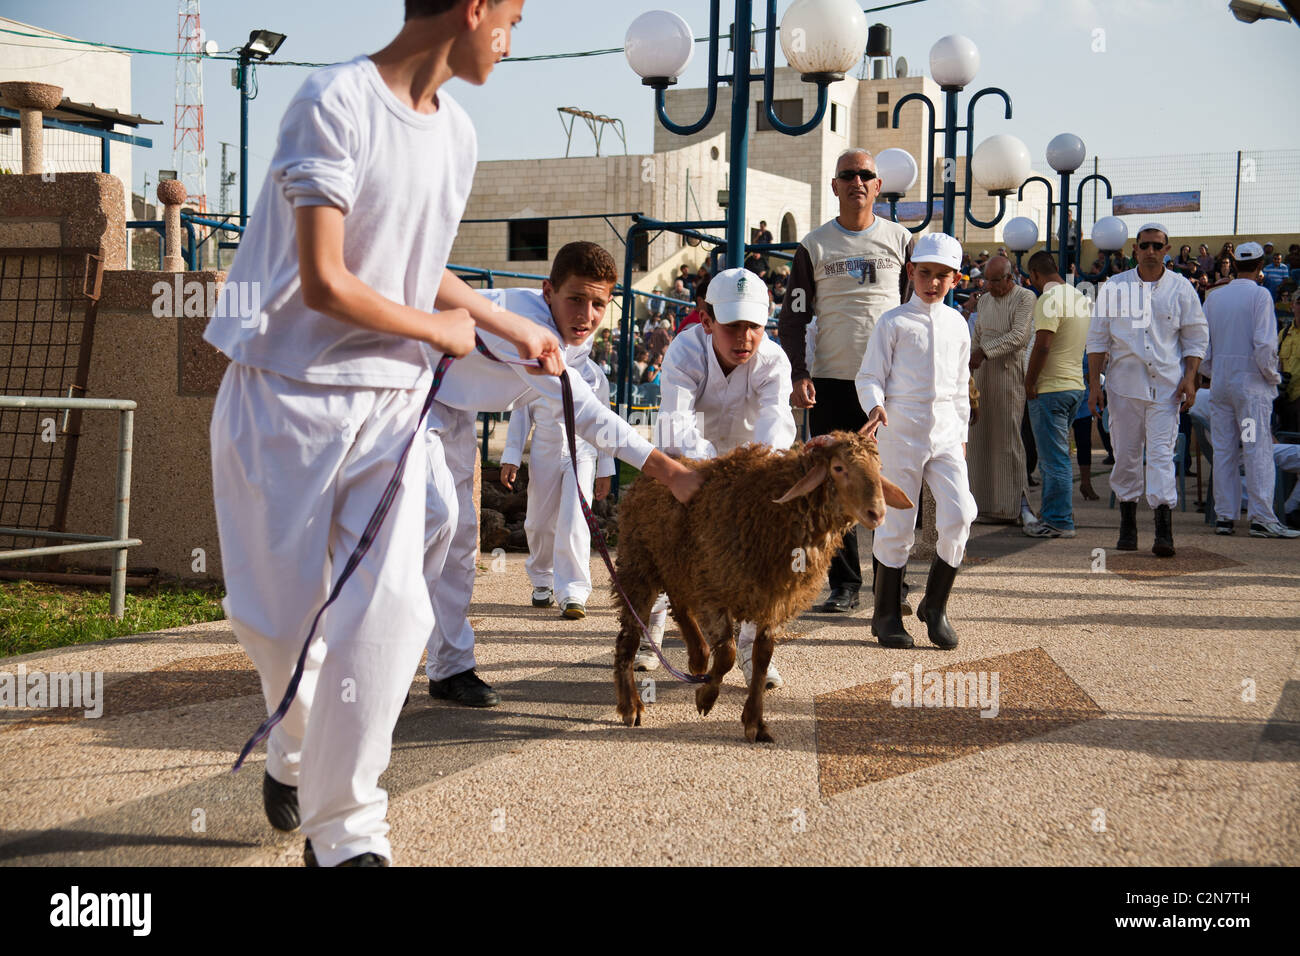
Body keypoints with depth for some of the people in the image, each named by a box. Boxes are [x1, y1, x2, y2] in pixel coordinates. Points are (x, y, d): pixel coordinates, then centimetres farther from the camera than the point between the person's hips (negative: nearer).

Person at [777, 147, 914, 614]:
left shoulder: (900, 240, 9)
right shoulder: (814, 246, 6)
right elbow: (793, 317, 6)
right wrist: (798, 375, -6)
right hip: (832, 382, 0)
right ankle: (844, 583, 7)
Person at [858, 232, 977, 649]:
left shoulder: (956, 324, 12)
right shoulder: (893, 322, 0)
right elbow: (869, 376, -3)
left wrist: (962, 434, 17)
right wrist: (875, 407, -22)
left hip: (945, 434, 3)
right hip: (901, 431, -3)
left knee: (959, 515, -11)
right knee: (897, 524, 0)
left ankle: (935, 606, 5)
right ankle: (887, 614, 14)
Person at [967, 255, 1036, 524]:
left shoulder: (1025, 298, -5)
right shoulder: (985, 300, 16)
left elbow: (1019, 336, -15)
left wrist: (984, 351, -17)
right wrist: (968, 368, 18)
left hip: (1009, 373, -6)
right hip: (982, 374, 6)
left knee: (1008, 436, -9)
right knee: (979, 438, 3)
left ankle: (1019, 501, -4)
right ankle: (985, 500, 8)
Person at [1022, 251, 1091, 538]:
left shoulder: (1049, 299, -16)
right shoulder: (1080, 297, 12)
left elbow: (1043, 345, -24)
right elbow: (1091, 341, 21)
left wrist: (1029, 383, -14)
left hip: (1050, 388, -9)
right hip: (1076, 384, 9)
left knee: (1054, 457, -5)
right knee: (1057, 453, 18)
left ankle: (1058, 521, -2)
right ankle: (1055, 512, 25)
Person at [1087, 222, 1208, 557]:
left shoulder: (1180, 288, 5)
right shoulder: (1115, 287, 5)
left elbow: (1196, 337, 9)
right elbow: (1097, 338, 8)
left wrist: (1189, 378, -3)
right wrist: (1094, 383, 2)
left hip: (1167, 385, -1)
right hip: (1124, 383, 1)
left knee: (1161, 453, -9)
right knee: (1126, 454, 6)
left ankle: (1164, 529, -13)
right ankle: (1127, 524, 17)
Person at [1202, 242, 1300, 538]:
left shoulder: (1214, 298, 9)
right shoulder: (1259, 295, -8)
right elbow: (1264, 344, -15)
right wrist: (1273, 376, -2)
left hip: (1220, 381, 5)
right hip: (1251, 382, -5)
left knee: (1223, 450, 7)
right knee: (1258, 449, -5)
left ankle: (1224, 516, 8)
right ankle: (1262, 519, -9)